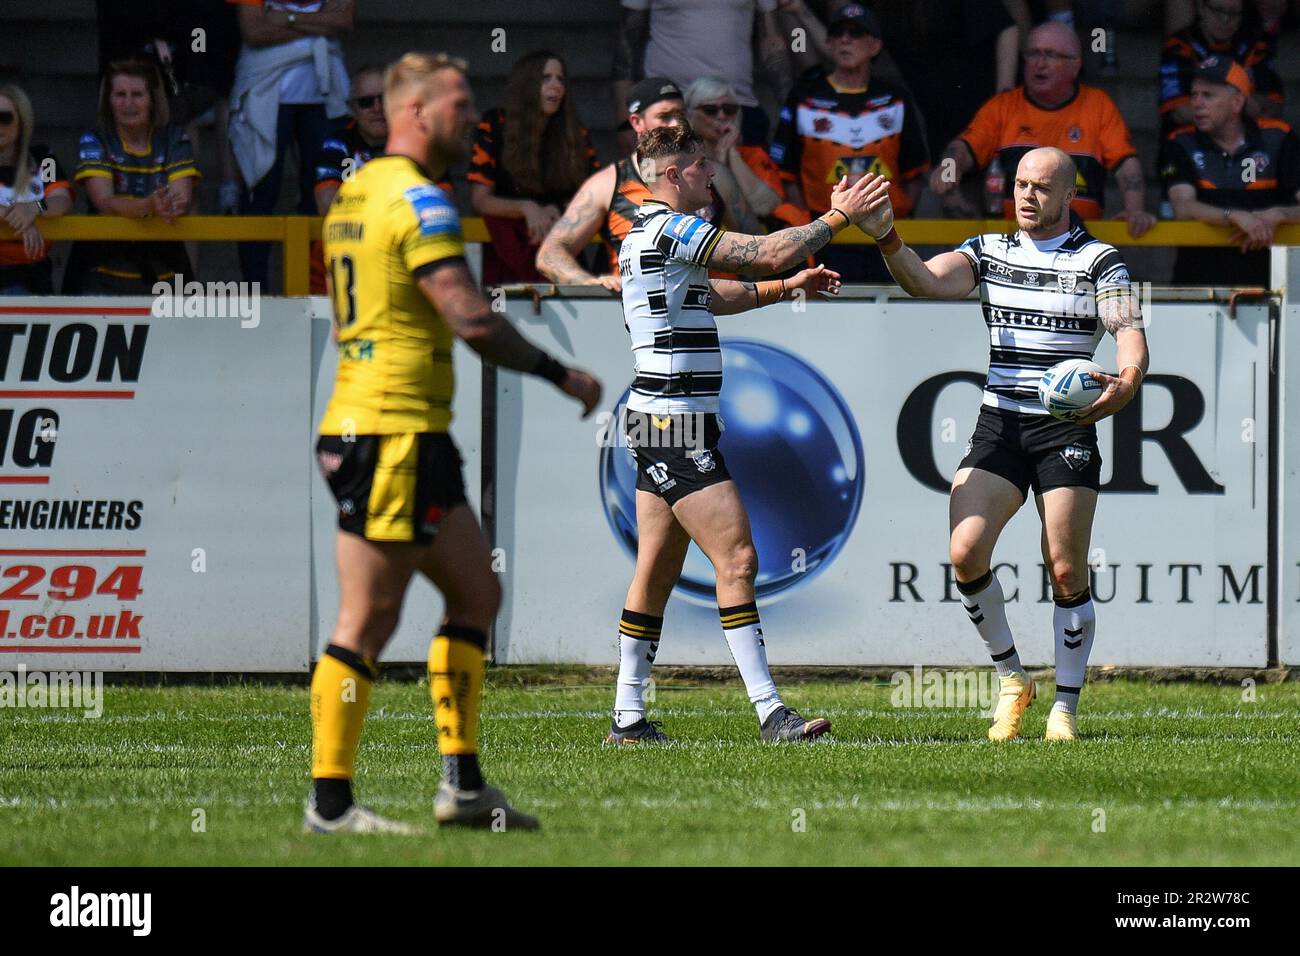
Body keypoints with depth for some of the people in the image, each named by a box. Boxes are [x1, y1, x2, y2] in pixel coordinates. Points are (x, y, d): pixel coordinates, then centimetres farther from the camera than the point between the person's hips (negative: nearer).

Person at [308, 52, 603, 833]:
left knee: (477, 593, 13)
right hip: (394, 436, -10)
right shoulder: (417, 200, -13)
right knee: (369, 621, -6)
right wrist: (560, 374, -7)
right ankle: (330, 803, -3)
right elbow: (471, 320, -19)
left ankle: (462, 783, 12)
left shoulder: (354, 196, 16)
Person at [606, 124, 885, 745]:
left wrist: (786, 286, 28)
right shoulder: (669, 228, -14)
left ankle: (628, 717, 12)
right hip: (679, 425, -11)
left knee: (657, 571, 11)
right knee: (737, 559, -12)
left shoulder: (650, 232, 18)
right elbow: (771, 252, -16)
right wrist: (838, 216, -4)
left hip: (657, 425, 11)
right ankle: (769, 712, -15)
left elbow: (709, 296, 33)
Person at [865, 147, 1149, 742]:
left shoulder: (1099, 261, 1)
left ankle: (1065, 707, 8)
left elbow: (1130, 330, -11)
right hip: (999, 425, 3)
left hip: (1067, 430, -2)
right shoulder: (988, 252, 10)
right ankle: (1010, 679, 5)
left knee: (1066, 573, -5)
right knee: (965, 551, -14)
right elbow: (928, 281, -6)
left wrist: (1126, 382, -33)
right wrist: (887, 239, -27)